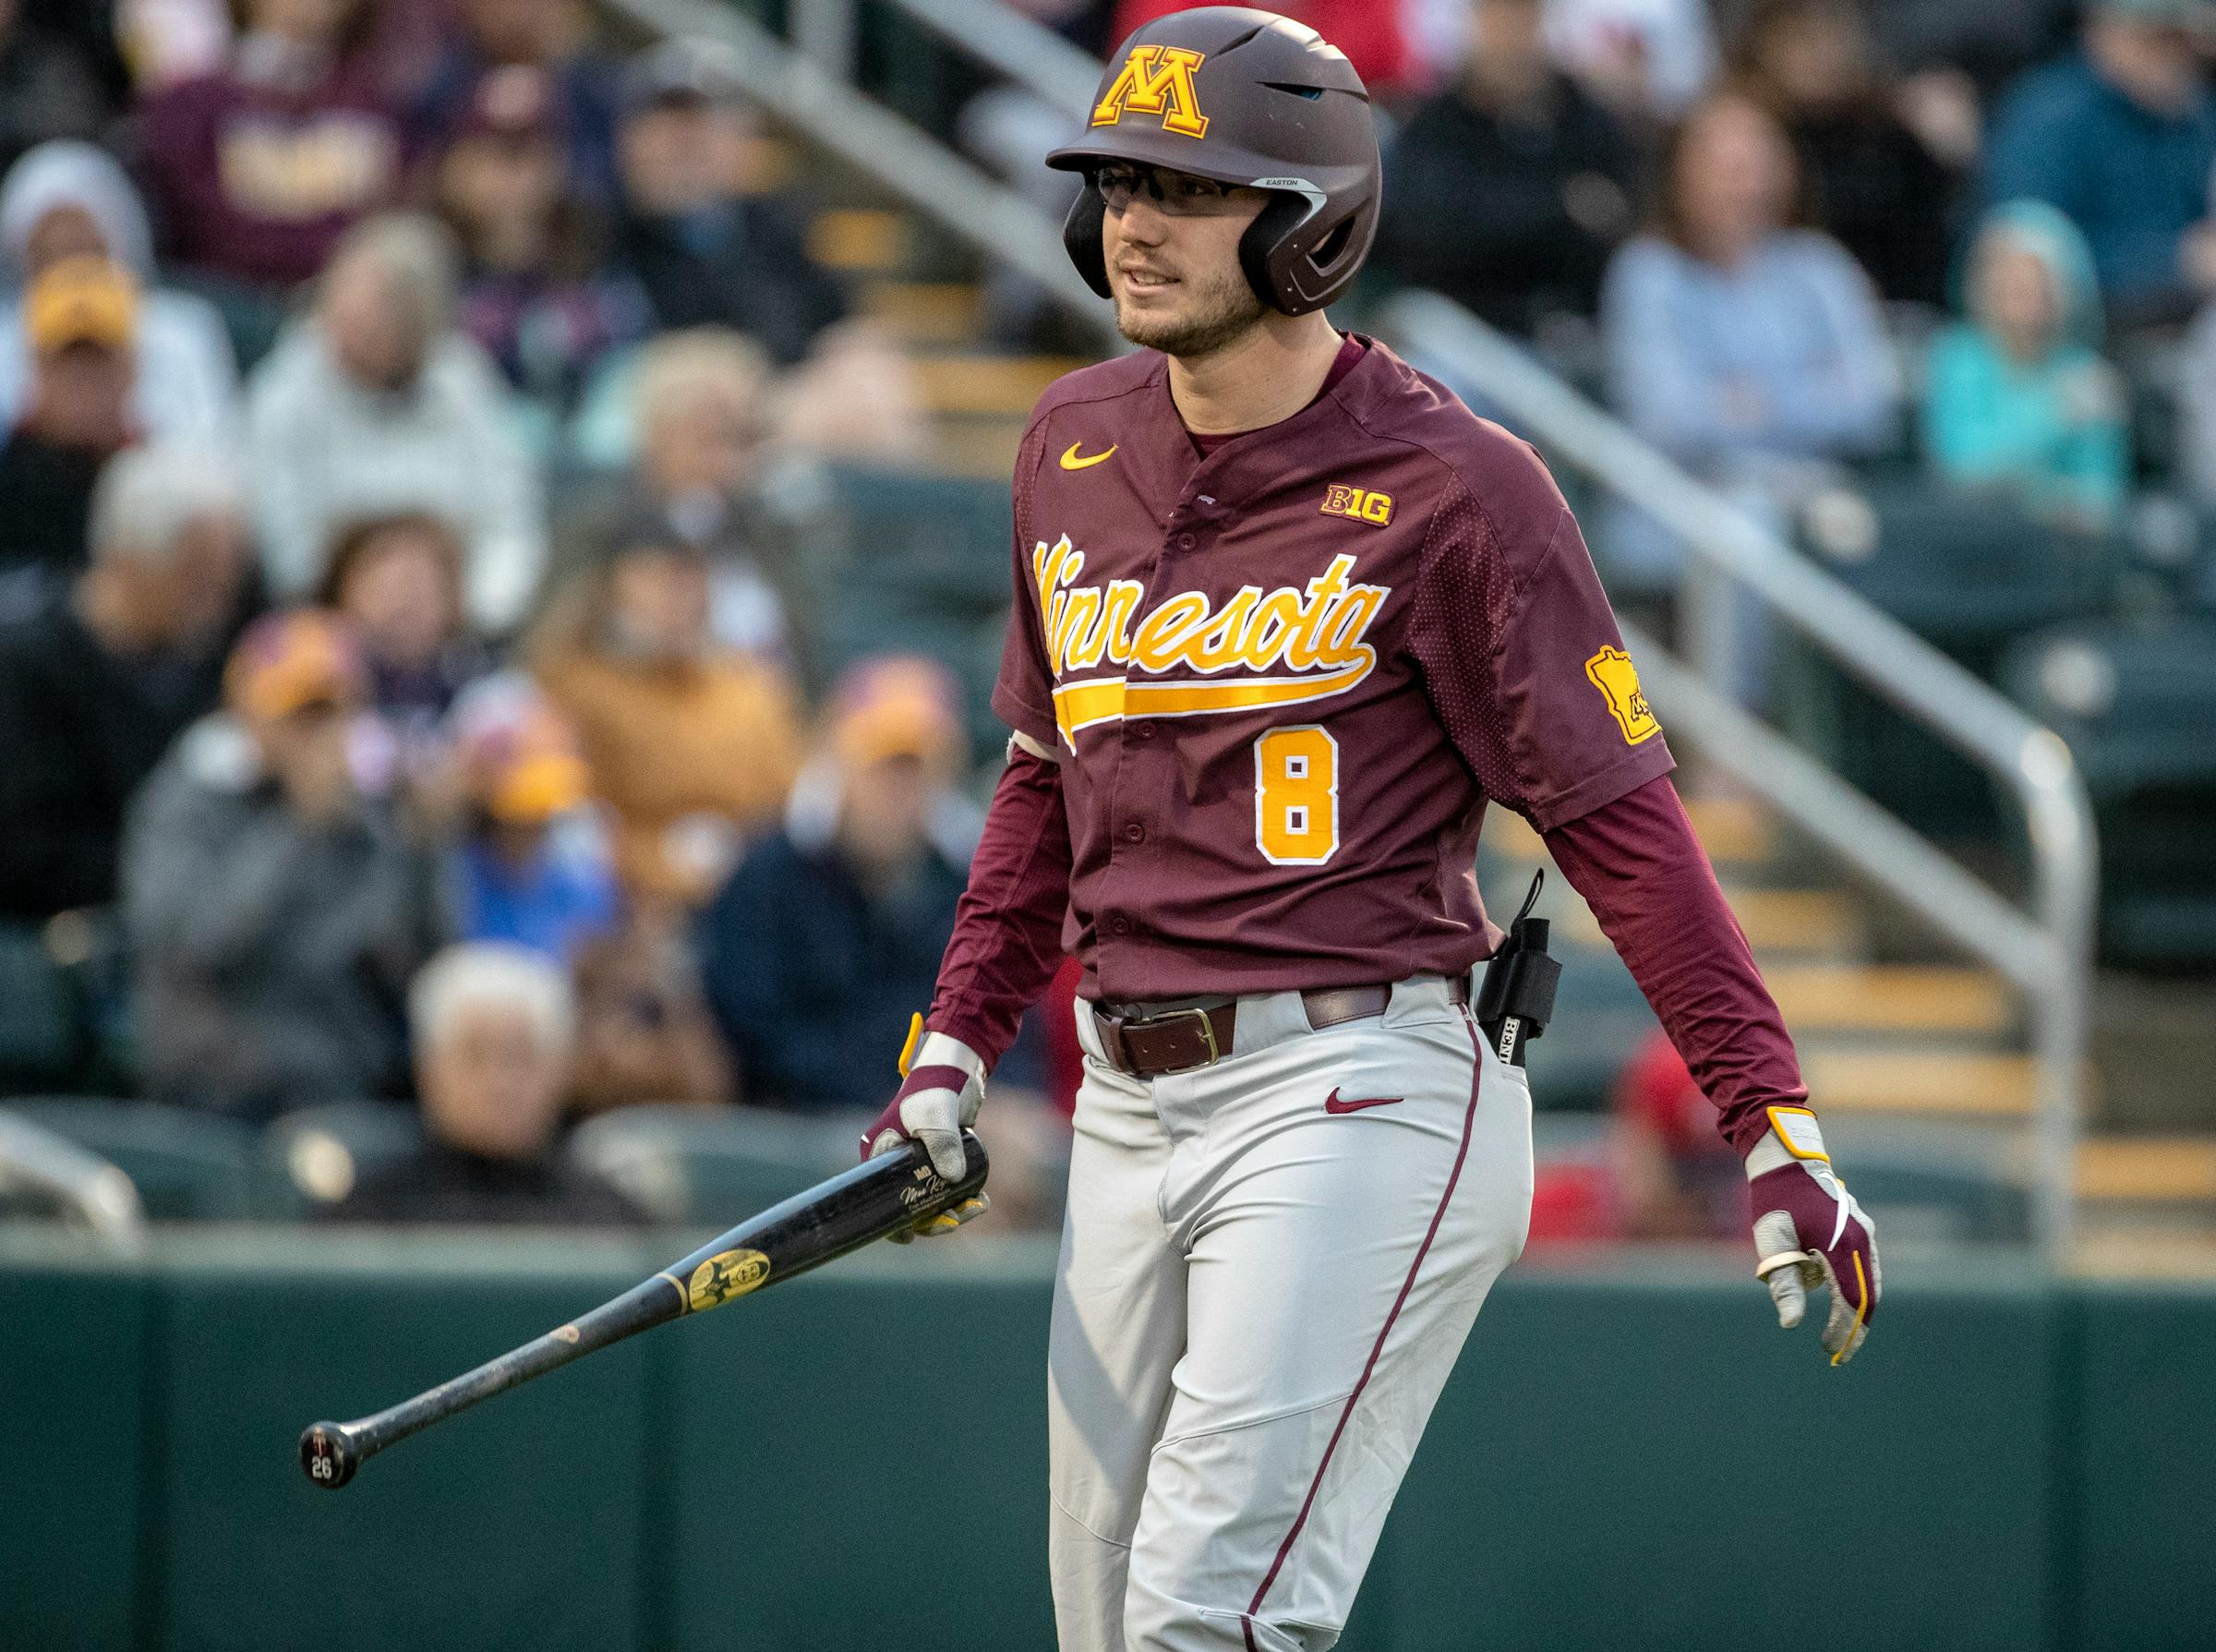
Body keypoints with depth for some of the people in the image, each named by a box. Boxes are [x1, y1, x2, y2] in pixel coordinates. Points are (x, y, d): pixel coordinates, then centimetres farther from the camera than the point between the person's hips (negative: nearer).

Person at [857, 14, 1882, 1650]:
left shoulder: (1450, 485, -9)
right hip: (1130, 1107, 7)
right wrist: (954, 1054, 17)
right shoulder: (1075, 445, 11)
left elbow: (1621, 818, -9)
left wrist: (1776, 1126, -14)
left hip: (1360, 1098, -7)